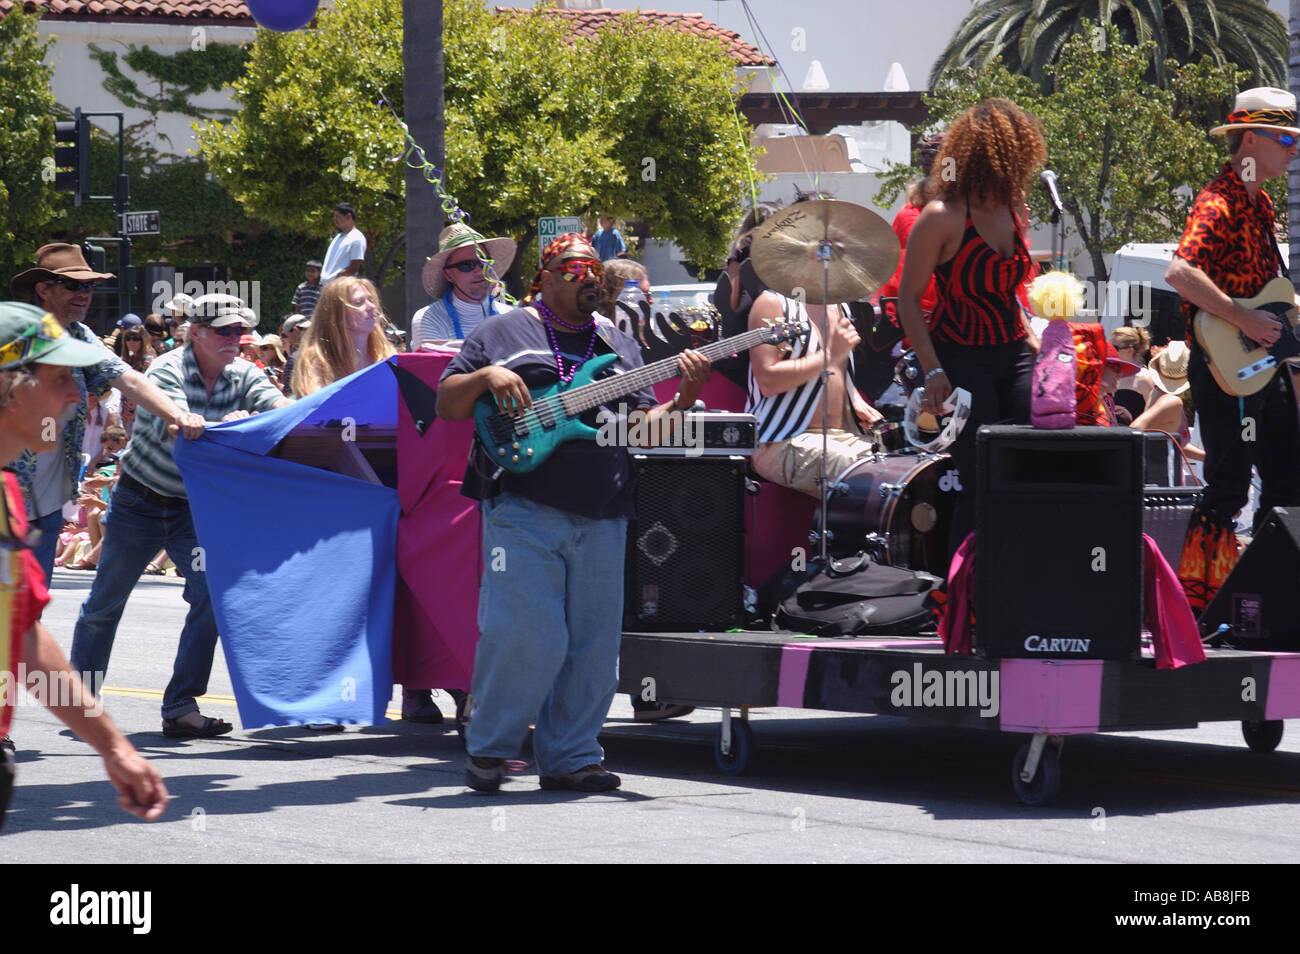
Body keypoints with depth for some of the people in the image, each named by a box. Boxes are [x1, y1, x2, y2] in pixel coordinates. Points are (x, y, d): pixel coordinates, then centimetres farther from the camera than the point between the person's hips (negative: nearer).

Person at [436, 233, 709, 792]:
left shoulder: (618, 347, 20)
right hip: (524, 510, -5)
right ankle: (489, 749, 2)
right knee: (526, 636, -13)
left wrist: (684, 399, -2)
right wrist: (485, 377, -12)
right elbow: (446, 405, 7)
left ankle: (570, 757, 13)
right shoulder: (503, 334, 8)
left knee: (594, 645, 3)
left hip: (602, 516, 5)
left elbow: (645, 429, 16)